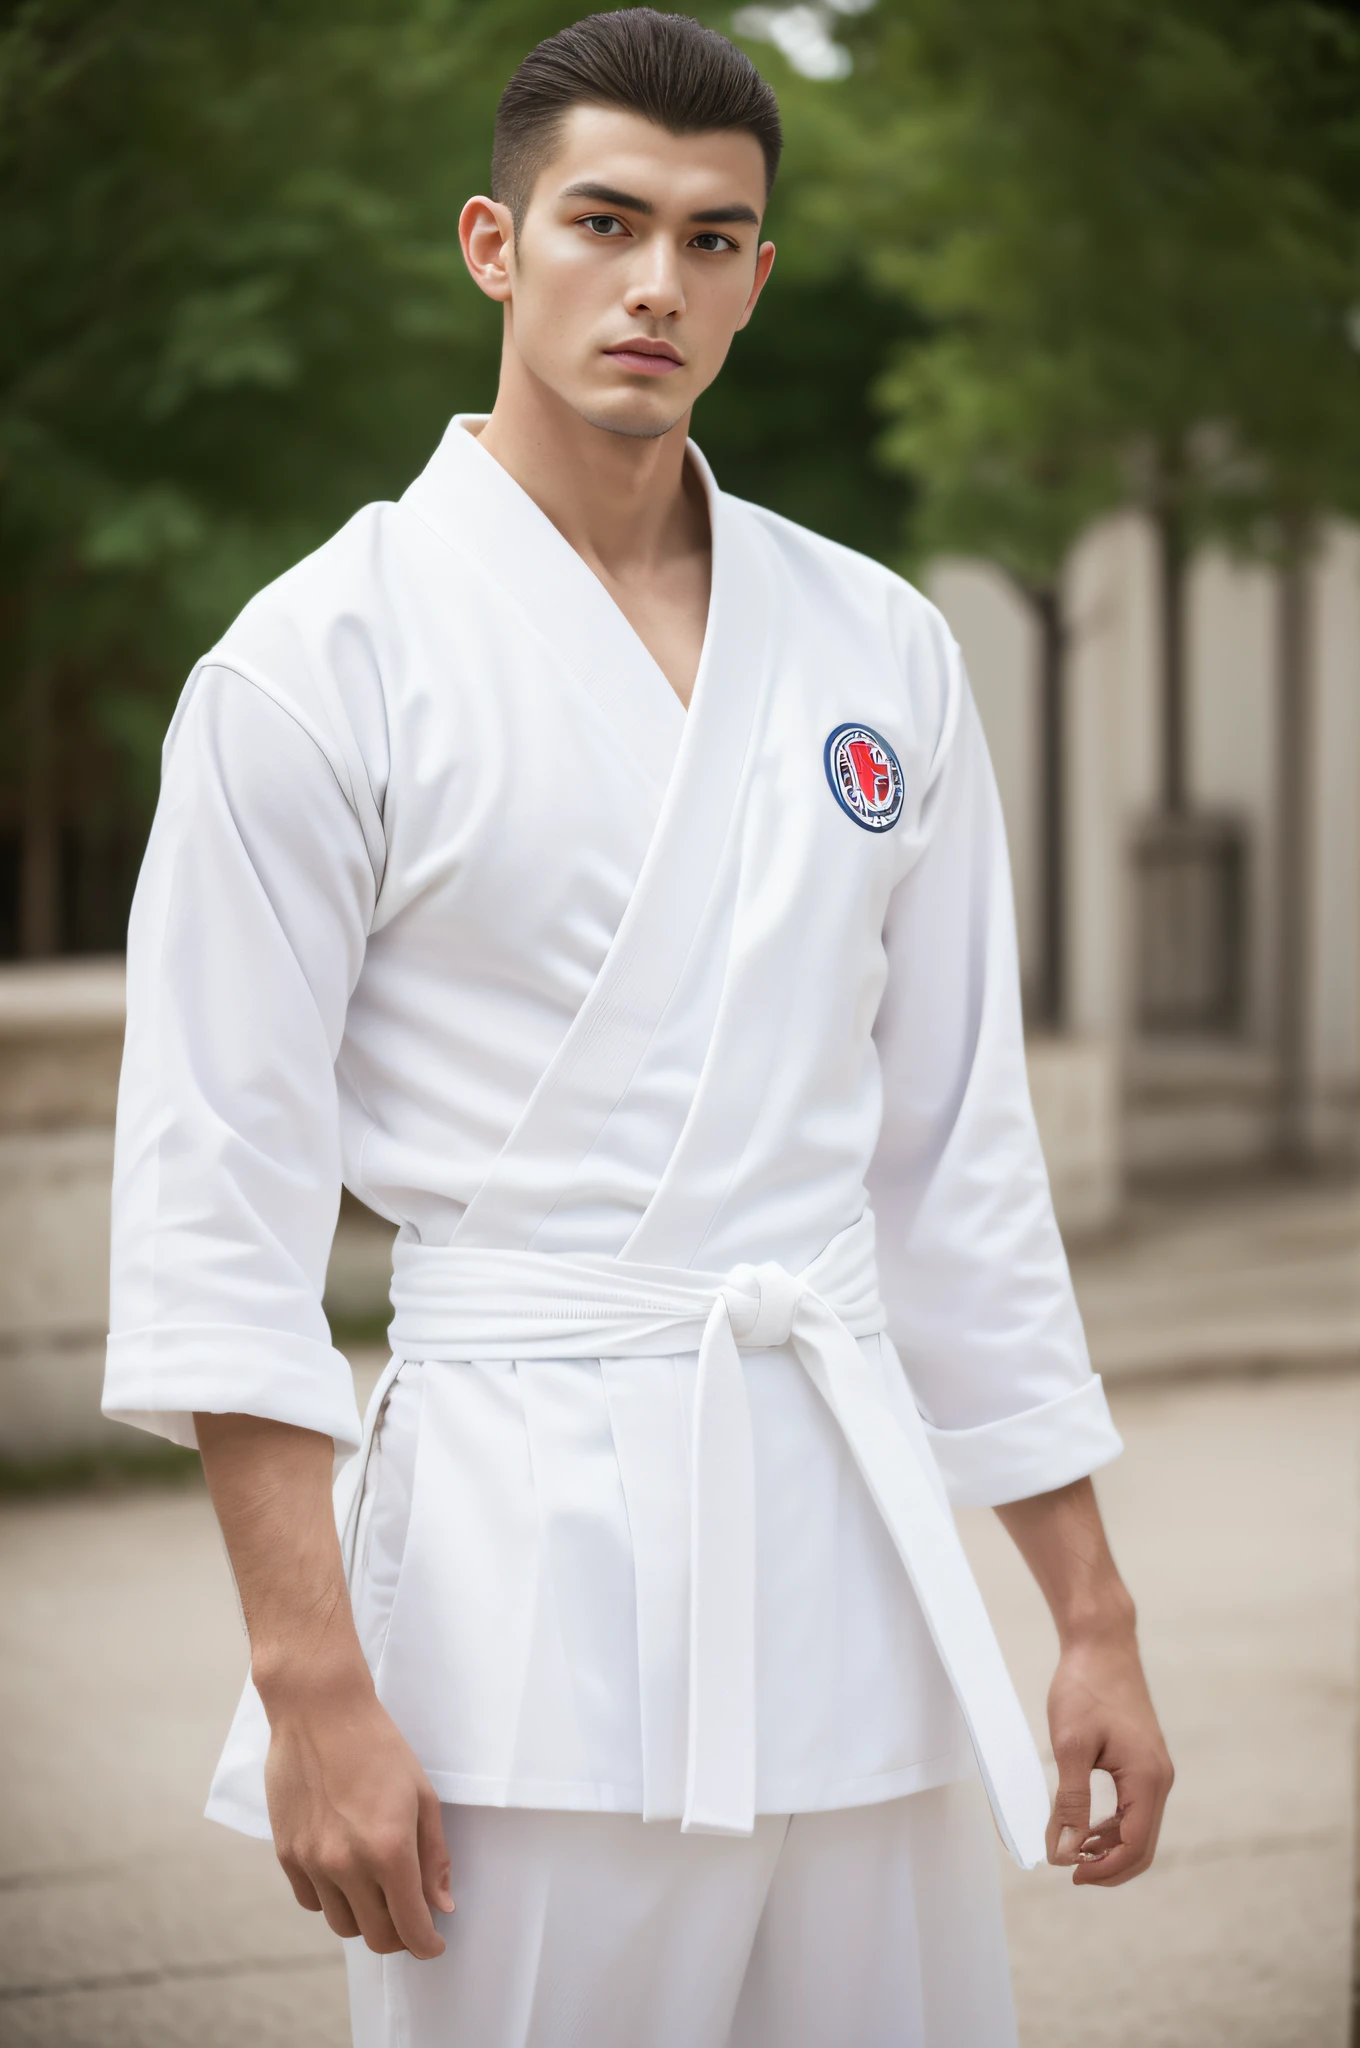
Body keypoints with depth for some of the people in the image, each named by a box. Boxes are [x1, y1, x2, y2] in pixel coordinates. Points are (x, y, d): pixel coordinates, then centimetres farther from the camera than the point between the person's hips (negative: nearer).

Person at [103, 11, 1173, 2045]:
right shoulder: (324, 657, -4)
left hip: (850, 1531, 5)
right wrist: (315, 1683, -13)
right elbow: (216, 1208, -7)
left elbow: (959, 1152, 13)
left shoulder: (879, 651, 9)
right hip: (522, 1545, -4)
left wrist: (1093, 1613, 11)